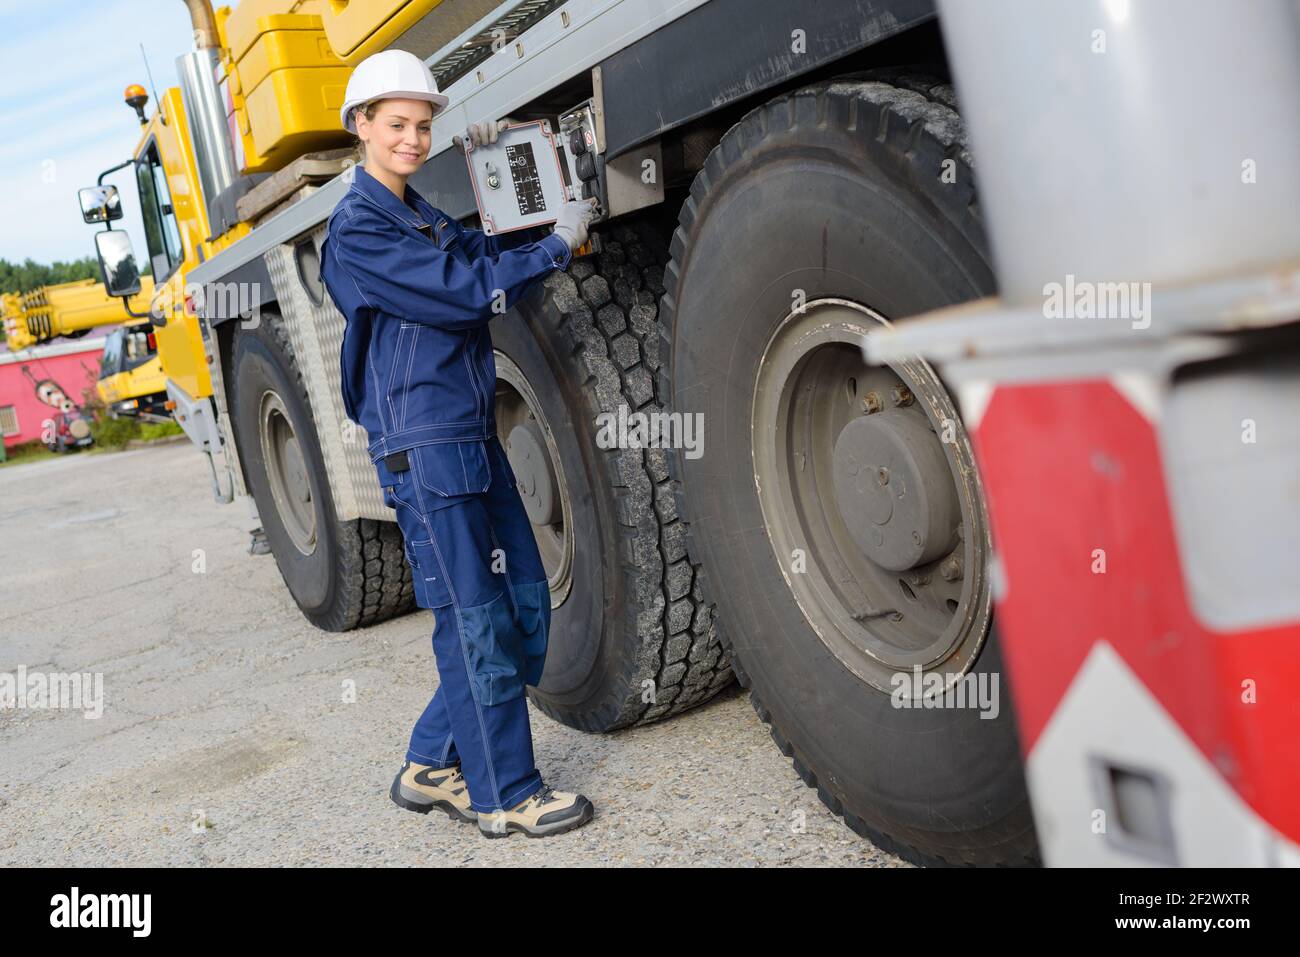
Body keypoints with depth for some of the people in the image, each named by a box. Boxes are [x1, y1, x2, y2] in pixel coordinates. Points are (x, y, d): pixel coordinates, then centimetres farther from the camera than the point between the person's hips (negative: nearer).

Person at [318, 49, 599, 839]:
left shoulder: (421, 215, 20)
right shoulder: (357, 228, -9)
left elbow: (487, 257, 16)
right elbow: (465, 292, -17)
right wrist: (559, 242, -9)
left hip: (476, 439, 9)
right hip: (424, 448, -9)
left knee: (525, 606, 10)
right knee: (477, 625, -3)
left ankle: (433, 768, 22)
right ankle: (505, 797, 12)